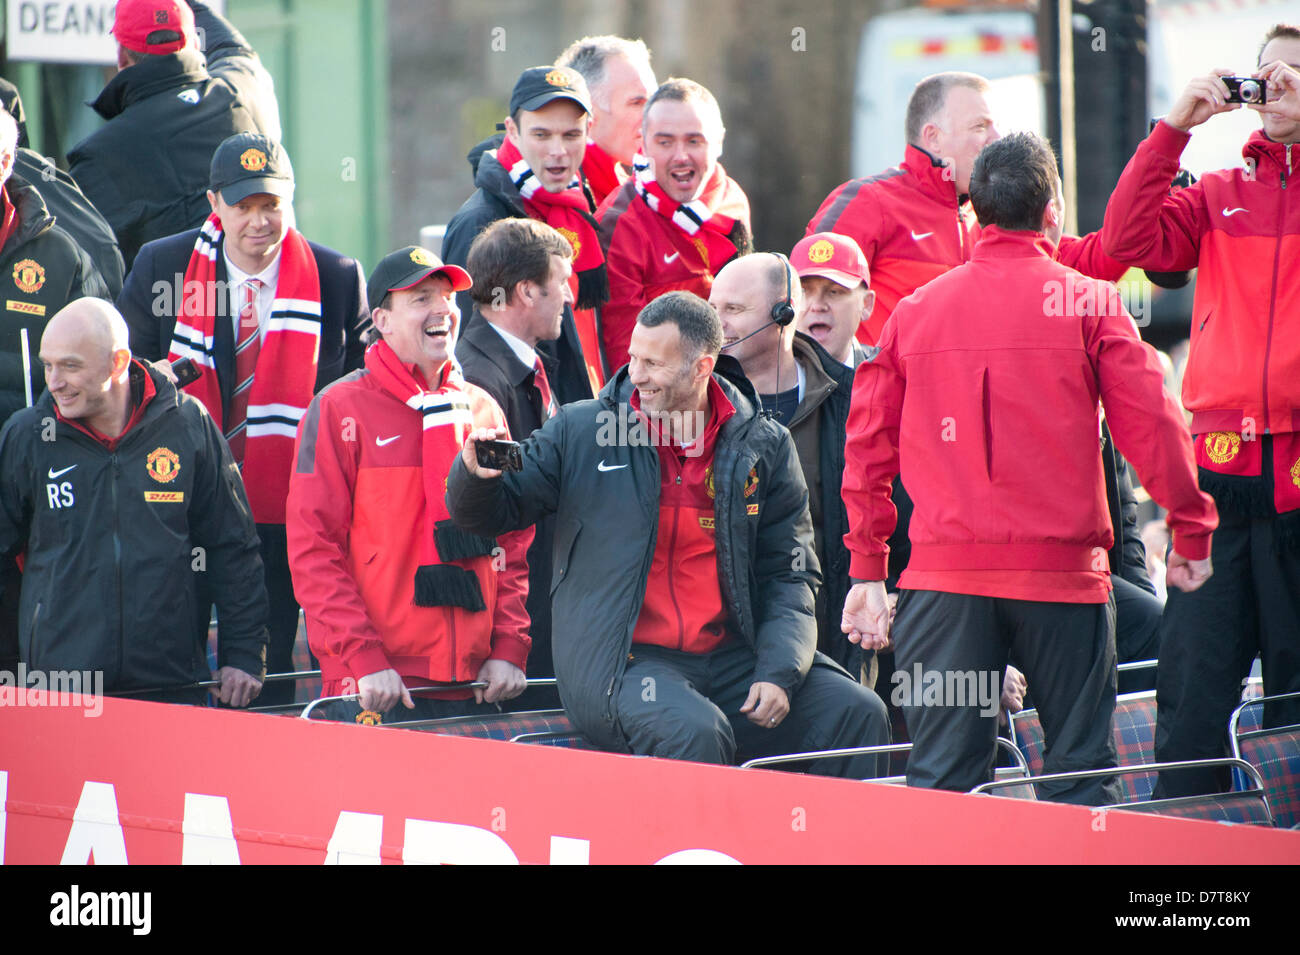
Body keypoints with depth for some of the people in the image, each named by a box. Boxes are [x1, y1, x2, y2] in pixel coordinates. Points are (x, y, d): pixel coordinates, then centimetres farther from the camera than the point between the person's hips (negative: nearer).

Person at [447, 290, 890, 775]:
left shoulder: (765, 448, 7)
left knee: (857, 713, -15)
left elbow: (789, 576, 8)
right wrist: (477, 474, -16)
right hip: (620, 663, -3)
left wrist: (777, 674, -7)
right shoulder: (578, 433, 3)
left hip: (731, 659, 3)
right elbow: (485, 512, 9)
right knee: (694, 731, -34)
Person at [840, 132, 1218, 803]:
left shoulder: (913, 312, 8)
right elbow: (1150, 426, -4)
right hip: (1063, 570, -2)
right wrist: (1192, 530, 8)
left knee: (941, 778, 2)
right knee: (1080, 770, 4)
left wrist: (867, 569, 15)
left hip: (945, 571, 2)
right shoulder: (1089, 304, -1)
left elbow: (868, 445, 9)